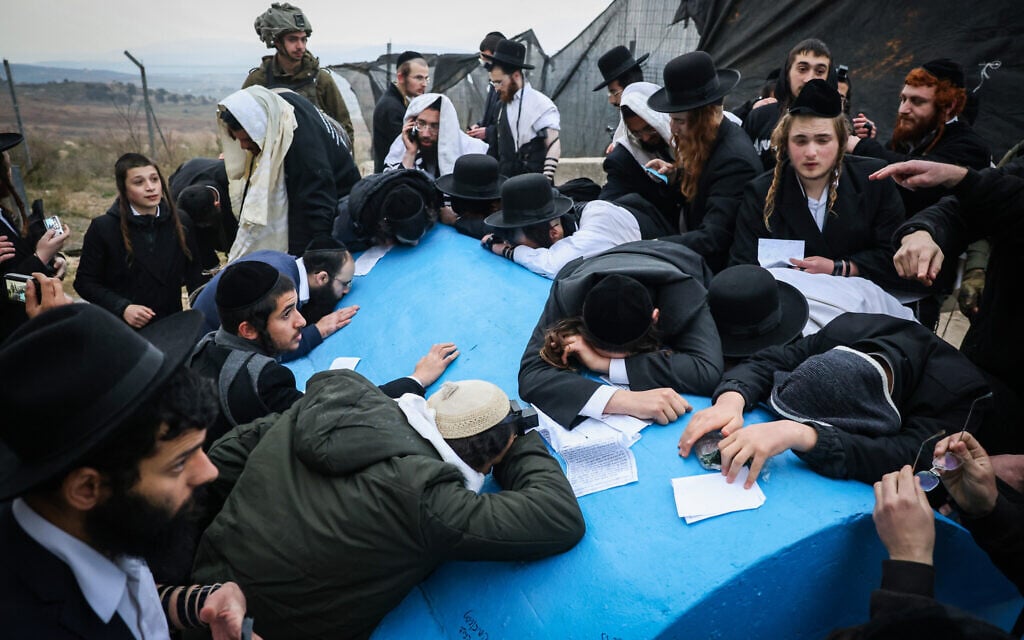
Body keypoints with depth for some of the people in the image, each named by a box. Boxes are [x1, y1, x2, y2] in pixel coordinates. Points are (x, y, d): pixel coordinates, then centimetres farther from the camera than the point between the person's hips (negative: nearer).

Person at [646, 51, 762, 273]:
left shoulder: (734, 159, -23)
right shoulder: (710, 143, 3)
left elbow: (714, 238, -28)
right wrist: (674, 174, 0)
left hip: (720, 267, -8)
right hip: (693, 257, 8)